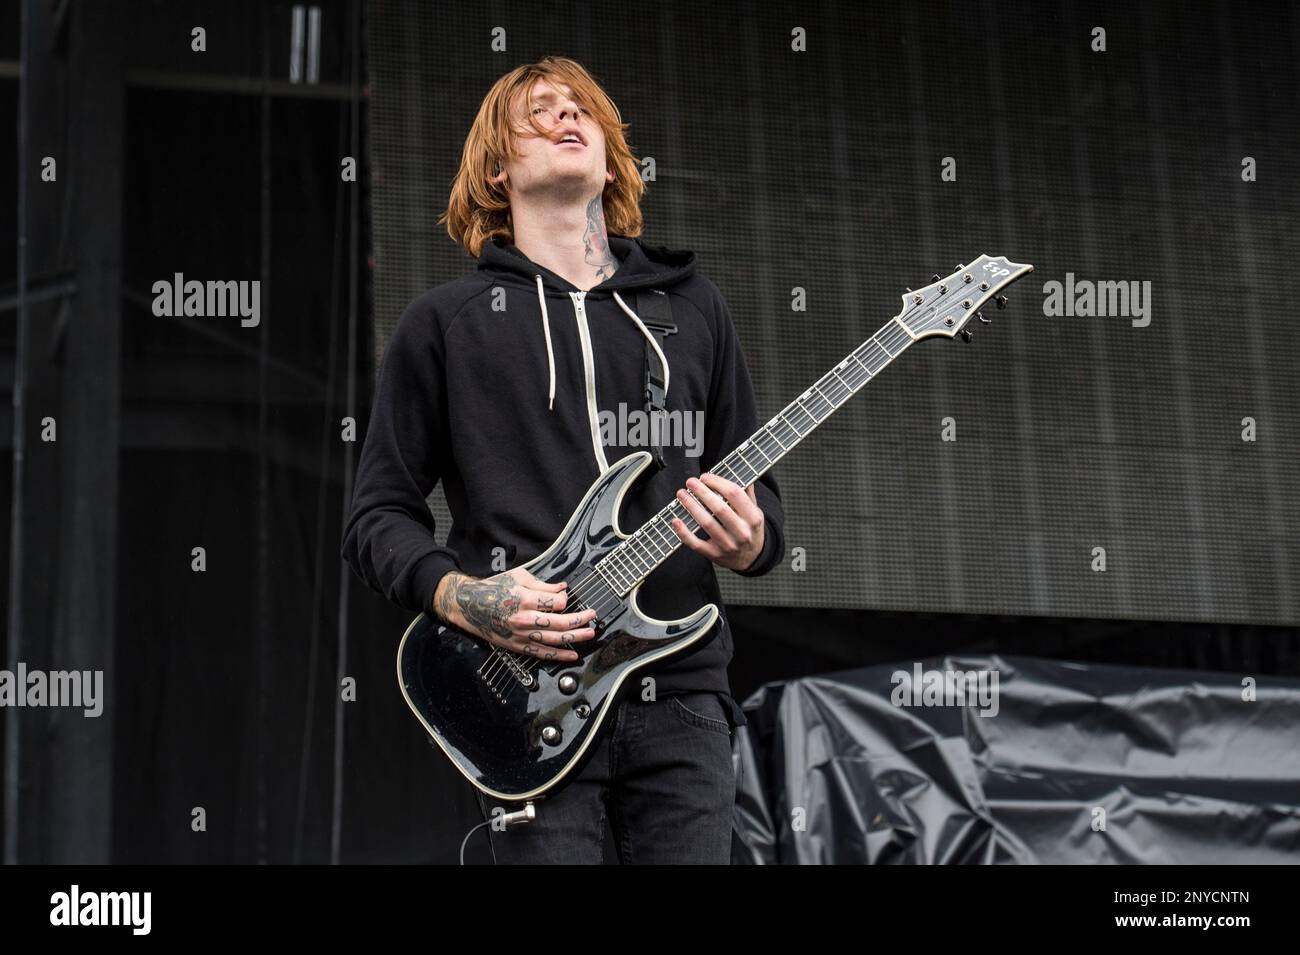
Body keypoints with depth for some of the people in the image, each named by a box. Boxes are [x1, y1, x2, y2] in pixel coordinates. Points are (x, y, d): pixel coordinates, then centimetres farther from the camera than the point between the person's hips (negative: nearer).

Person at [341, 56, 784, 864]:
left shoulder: (691, 306, 15)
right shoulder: (445, 323, 7)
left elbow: (760, 494, 16)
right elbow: (379, 516, 6)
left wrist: (748, 540, -7)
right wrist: (463, 598, -12)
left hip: (681, 696, 3)